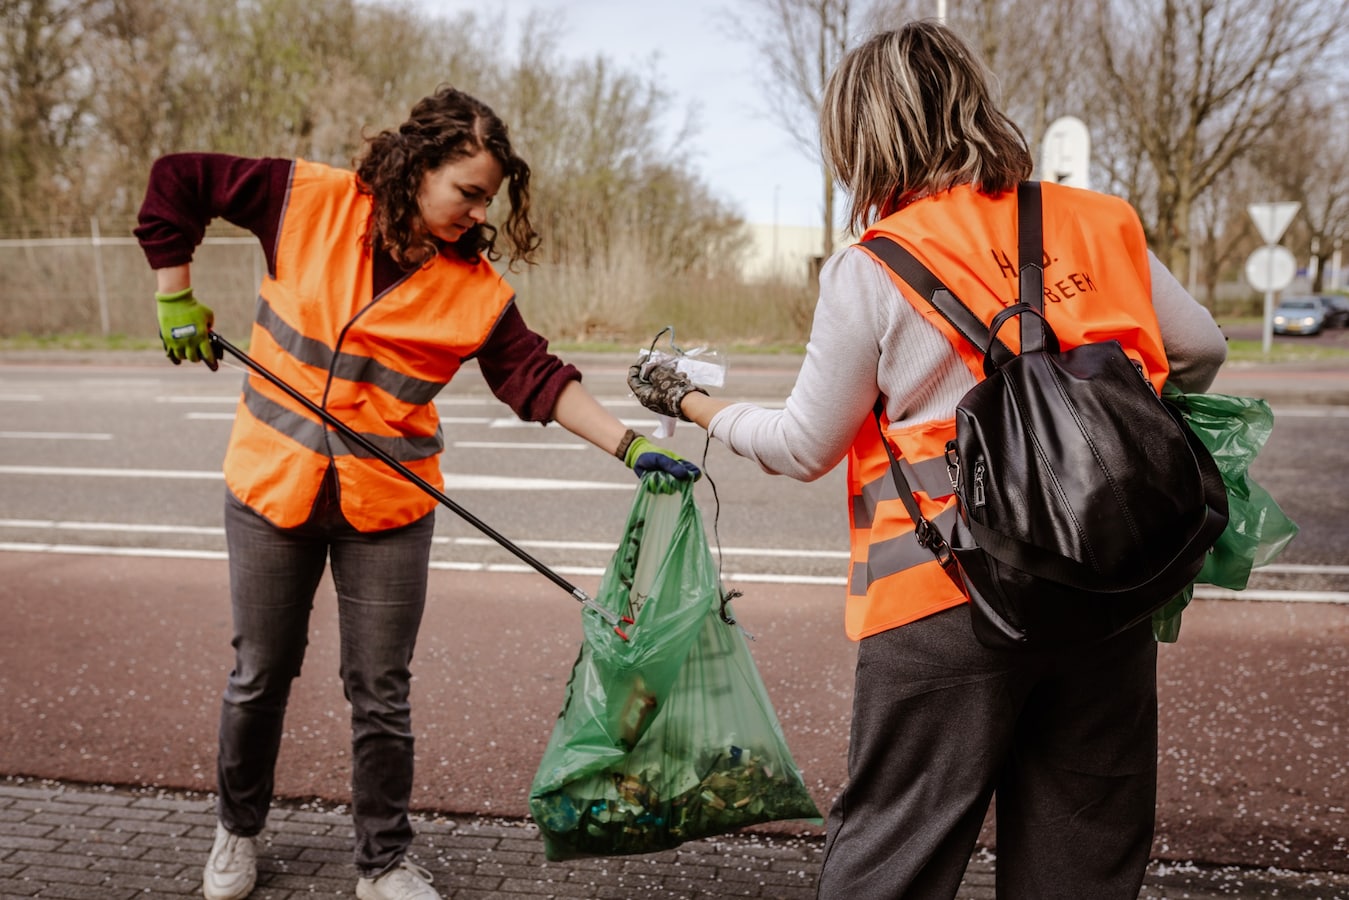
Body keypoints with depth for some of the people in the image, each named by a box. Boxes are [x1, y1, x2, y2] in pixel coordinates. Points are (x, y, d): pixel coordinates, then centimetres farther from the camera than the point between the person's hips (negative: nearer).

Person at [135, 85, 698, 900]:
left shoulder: (476, 286, -7)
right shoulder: (312, 202, -8)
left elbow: (537, 377, -10)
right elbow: (177, 181, 1)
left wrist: (631, 446, -19)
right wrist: (177, 297, -1)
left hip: (387, 505, 0)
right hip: (273, 486, 0)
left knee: (381, 694, 7)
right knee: (260, 675, 15)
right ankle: (238, 831, 39)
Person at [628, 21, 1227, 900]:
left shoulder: (870, 272, -7)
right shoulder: (1097, 223, 4)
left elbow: (805, 447, 1)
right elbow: (1201, 350, 14)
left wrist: (688, 401, 16)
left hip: (948, 604, -4)